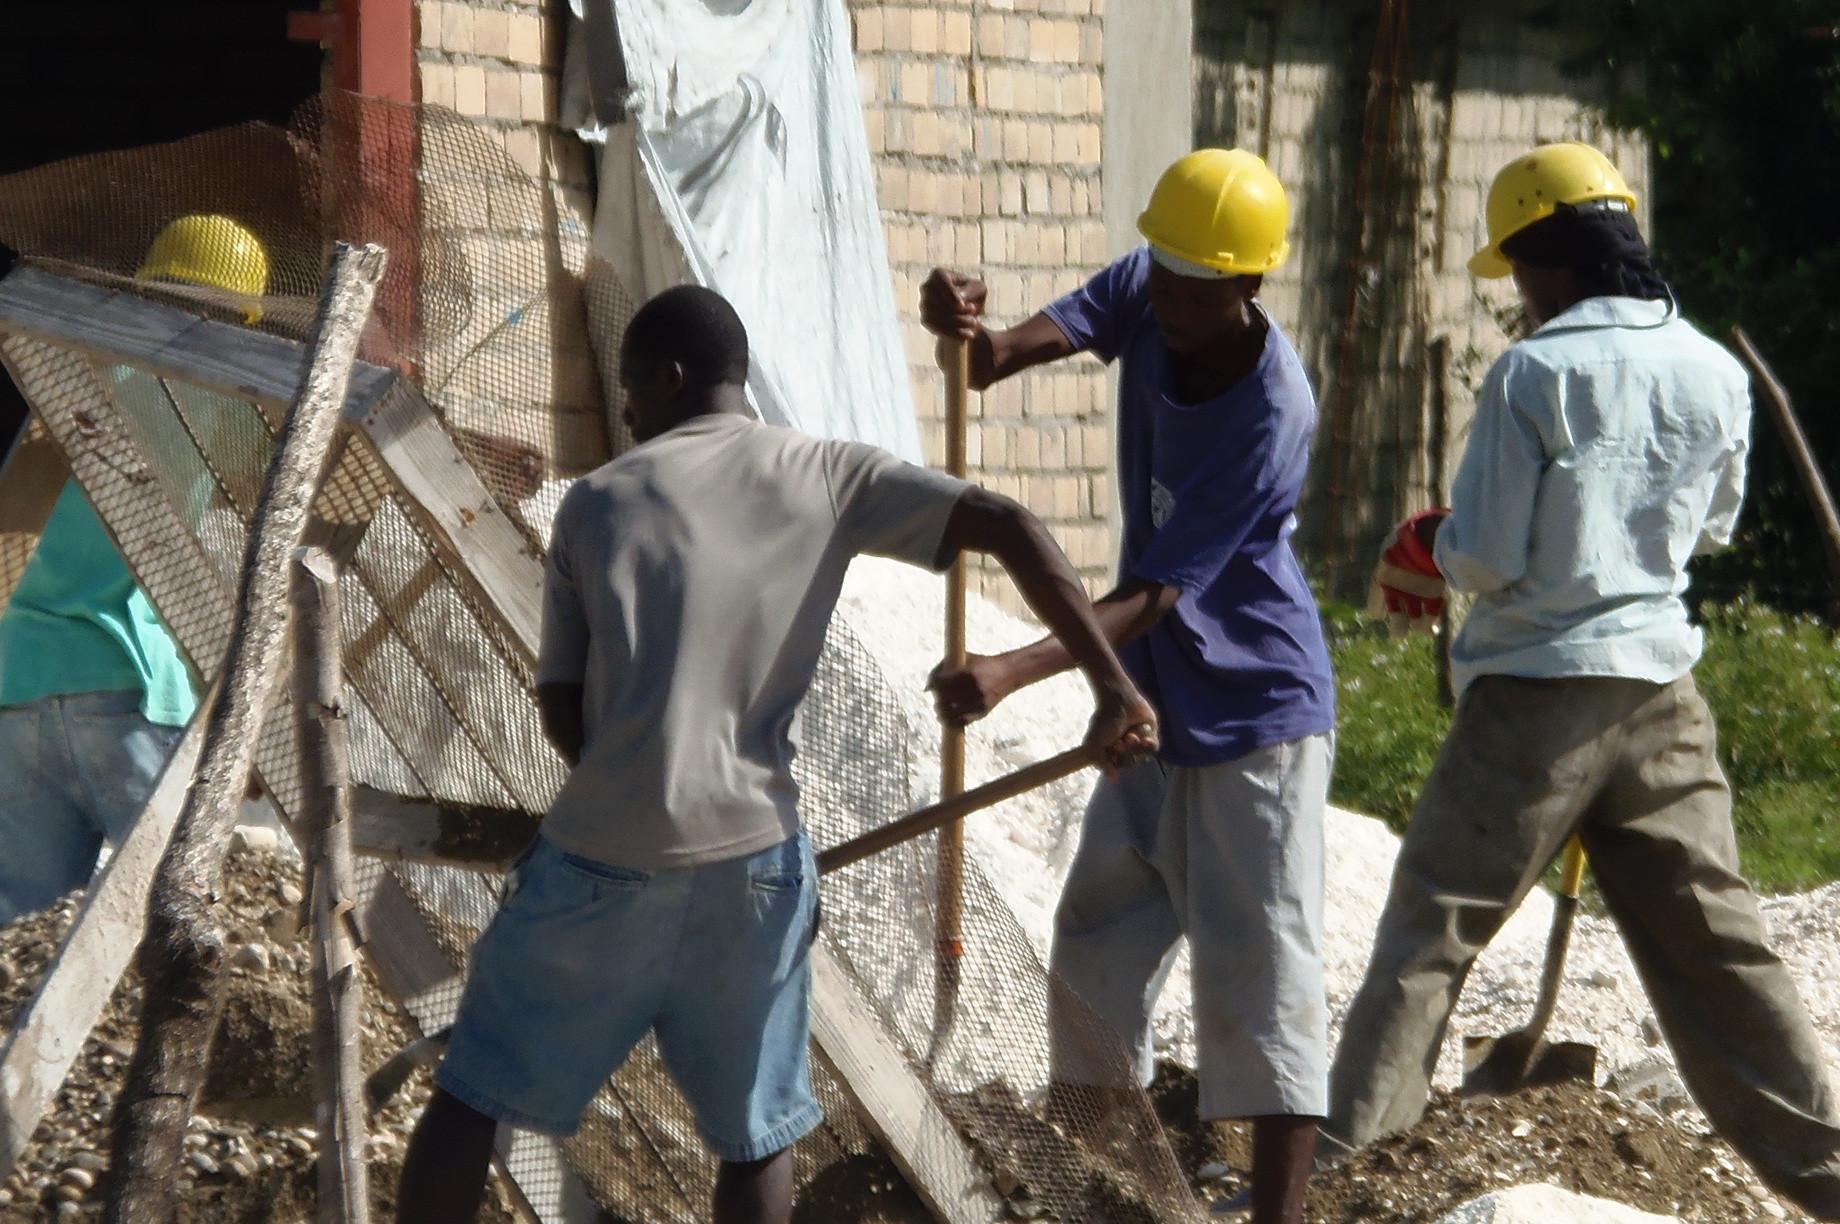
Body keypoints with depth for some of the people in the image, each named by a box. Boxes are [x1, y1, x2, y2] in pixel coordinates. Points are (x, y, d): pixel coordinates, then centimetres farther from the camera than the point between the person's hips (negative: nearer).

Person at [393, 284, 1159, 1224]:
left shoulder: (596, 503, 5)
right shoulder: (827, 478, 5)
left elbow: (561, 709, 5)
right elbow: (1008, 528, -5)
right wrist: (1113, 688, -6)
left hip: (603, 854, -1)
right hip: (751, 854, 1)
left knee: (472, 1092, 12)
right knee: (755, 1134, 13)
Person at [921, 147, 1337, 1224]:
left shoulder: (1272, 415, -28)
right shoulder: (1146, 295, -8)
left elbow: (1154, 598, -29)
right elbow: (1001, 358, -14)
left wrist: (1014, 673, -40)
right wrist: (967, 333, -39)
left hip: (1255, 713, -8)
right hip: (1154, 707, 8)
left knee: (1262, 974, -10)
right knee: (1098, 944, 15)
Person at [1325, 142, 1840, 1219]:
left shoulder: (1533, 375, -13)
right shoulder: (1717, 376, 2)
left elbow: (1486, 558, -12)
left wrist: (1426, 543, 8)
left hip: (1536, 691, -4)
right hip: (1661, 693, 4)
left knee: (1435, 921, 2)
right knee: (1716, 939, 10)